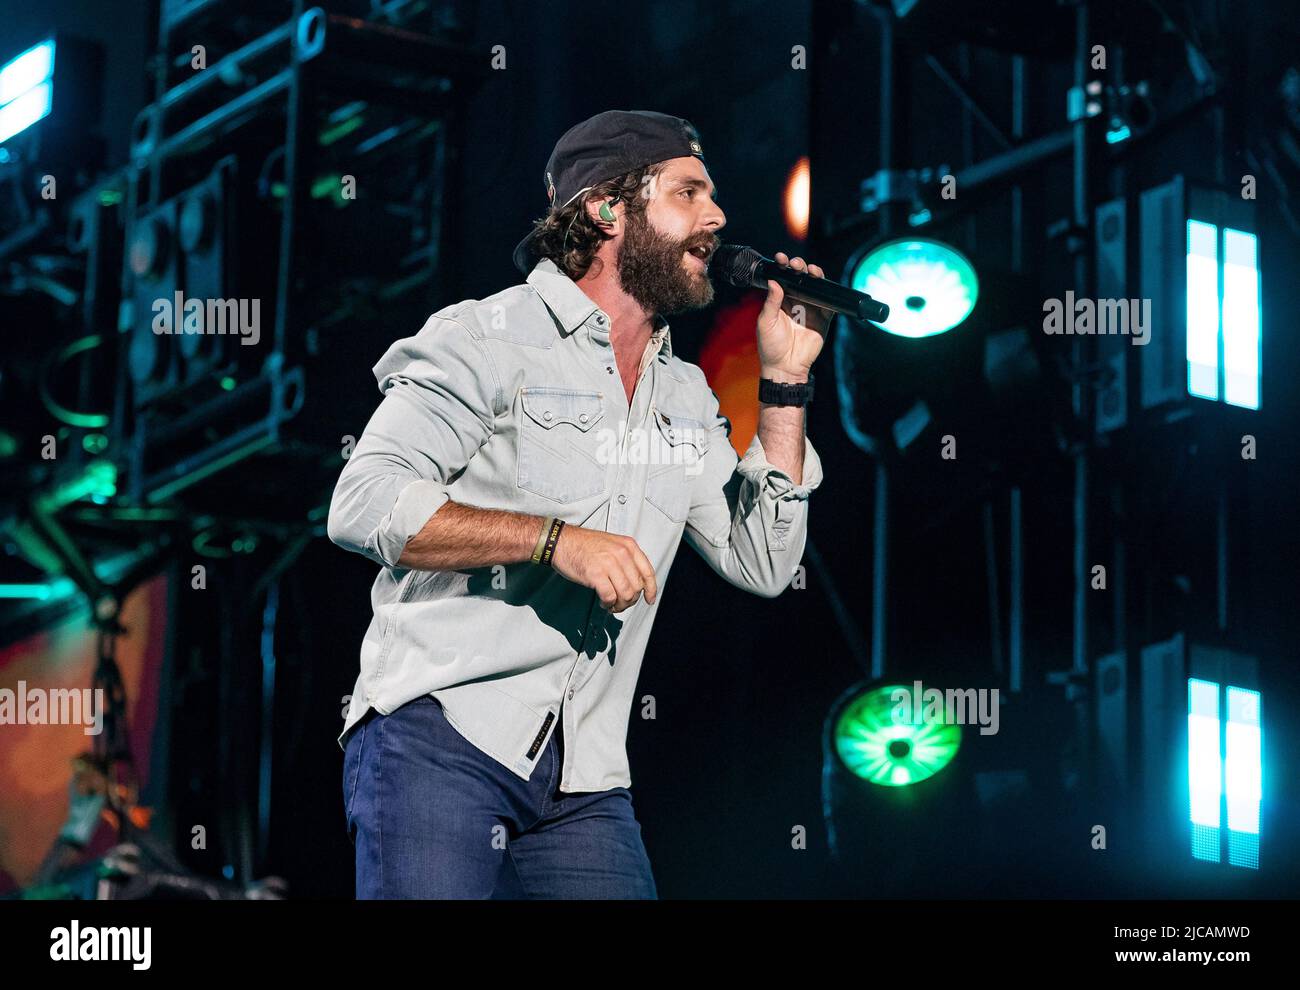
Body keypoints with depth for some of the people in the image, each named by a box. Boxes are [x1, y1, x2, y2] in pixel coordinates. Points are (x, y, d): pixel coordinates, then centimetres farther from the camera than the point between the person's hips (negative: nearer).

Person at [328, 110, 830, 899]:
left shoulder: (685, 397, 19)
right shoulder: (488, 339, -2)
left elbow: (762, 564, 14)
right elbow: (363, 506, -12)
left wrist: (787, 381, 10)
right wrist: (554, 538, -19)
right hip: (439, 737, -6)